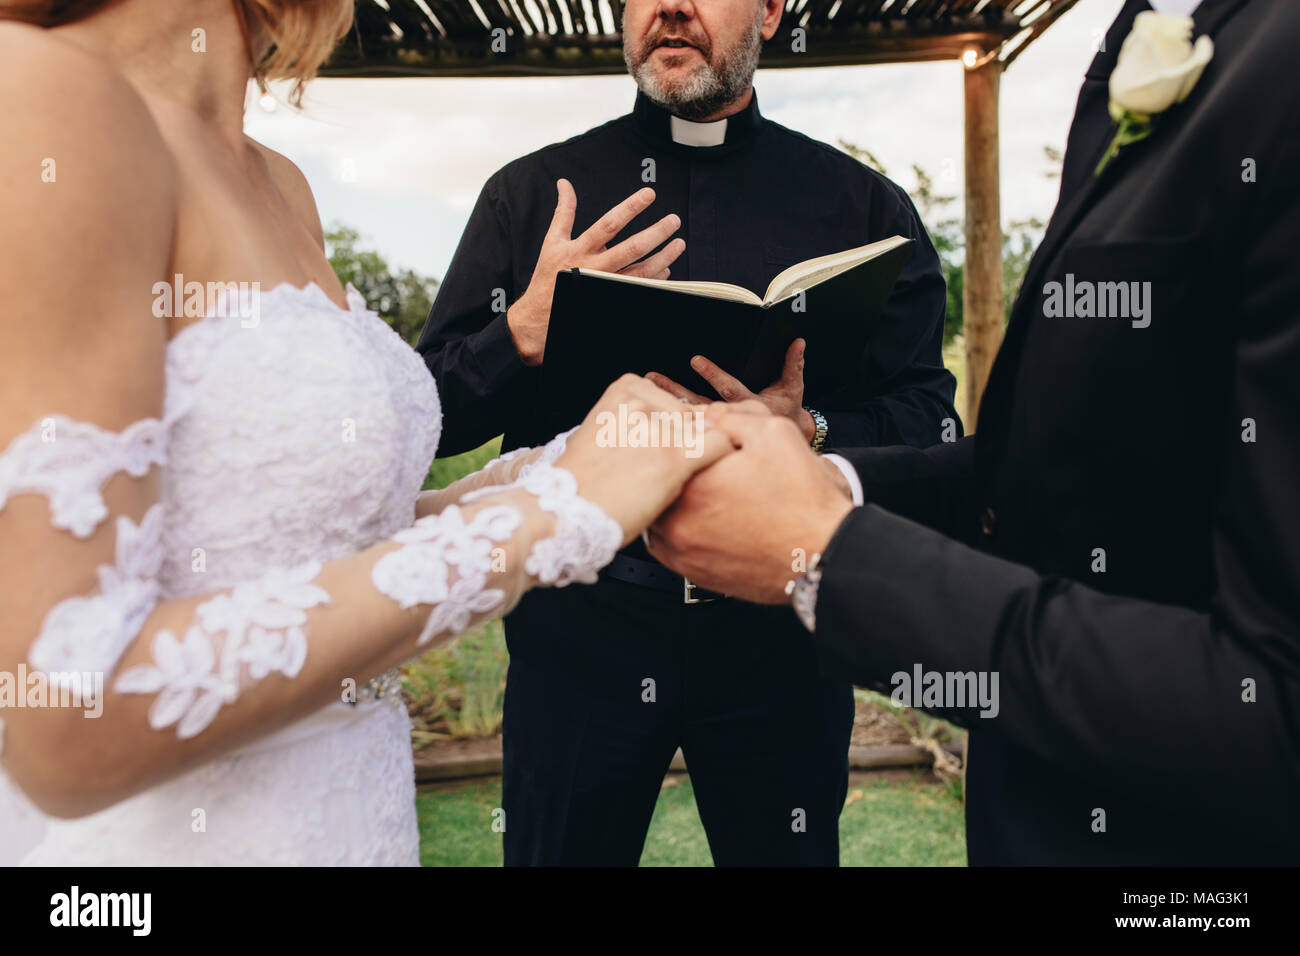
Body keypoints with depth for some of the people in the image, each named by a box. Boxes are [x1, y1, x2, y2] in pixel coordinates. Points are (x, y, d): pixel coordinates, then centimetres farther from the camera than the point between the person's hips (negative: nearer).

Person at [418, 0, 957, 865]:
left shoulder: (863, 204, 3)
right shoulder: (529, 193, 4)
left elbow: (931, 423, -1)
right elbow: (430, 419, 1)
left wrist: (809, 436, -21)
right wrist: (527, 333, -18)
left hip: (777, 633, 1)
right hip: (576, 630, 1)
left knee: (787, 848, 17)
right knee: (562, 847, 15)